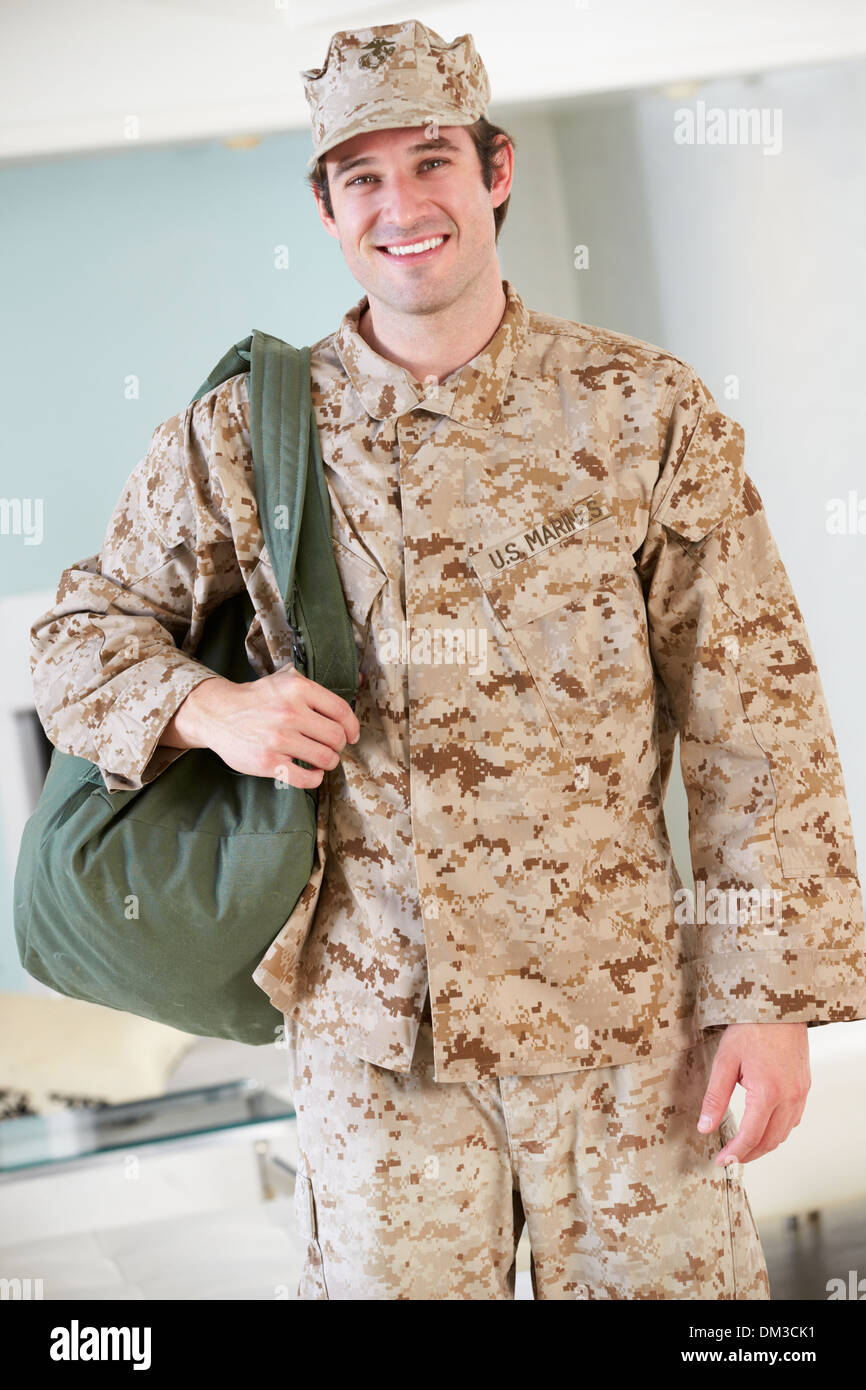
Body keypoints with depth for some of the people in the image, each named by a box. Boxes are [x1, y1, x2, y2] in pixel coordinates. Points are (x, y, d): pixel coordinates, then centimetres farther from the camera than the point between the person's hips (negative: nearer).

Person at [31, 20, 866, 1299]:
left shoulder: (644, 410, -1)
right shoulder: (241, 436, 2)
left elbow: (751, 718, -2)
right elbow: (84, 632, 11)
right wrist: (210, 708, -11)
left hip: (620, 1014, 0)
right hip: (368, 1023, 1)